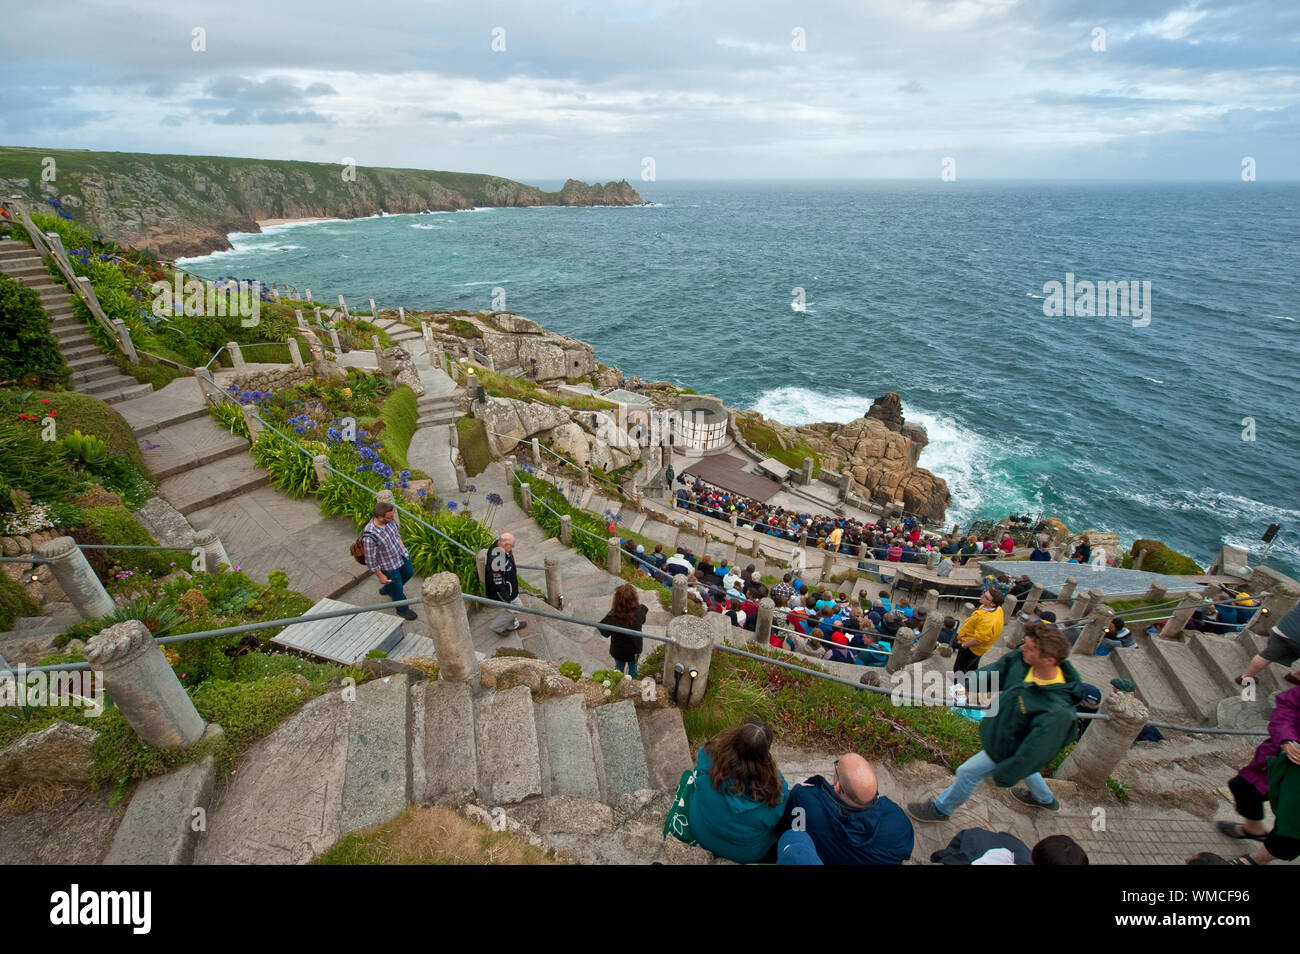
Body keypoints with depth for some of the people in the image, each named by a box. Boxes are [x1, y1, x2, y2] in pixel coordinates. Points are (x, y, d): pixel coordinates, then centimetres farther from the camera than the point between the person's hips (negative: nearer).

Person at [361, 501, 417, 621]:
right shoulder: (369, 536, -39)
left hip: (402, 555, 7)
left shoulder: (389, 520, -20)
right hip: (388, 565, -7)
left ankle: (386, 590, 56)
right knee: (397, 587, 17)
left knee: (409, 573, 31)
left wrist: (402, 546, 16)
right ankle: (402, 609, 46)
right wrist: (380, 576, -15)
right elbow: (371, 559, -25)